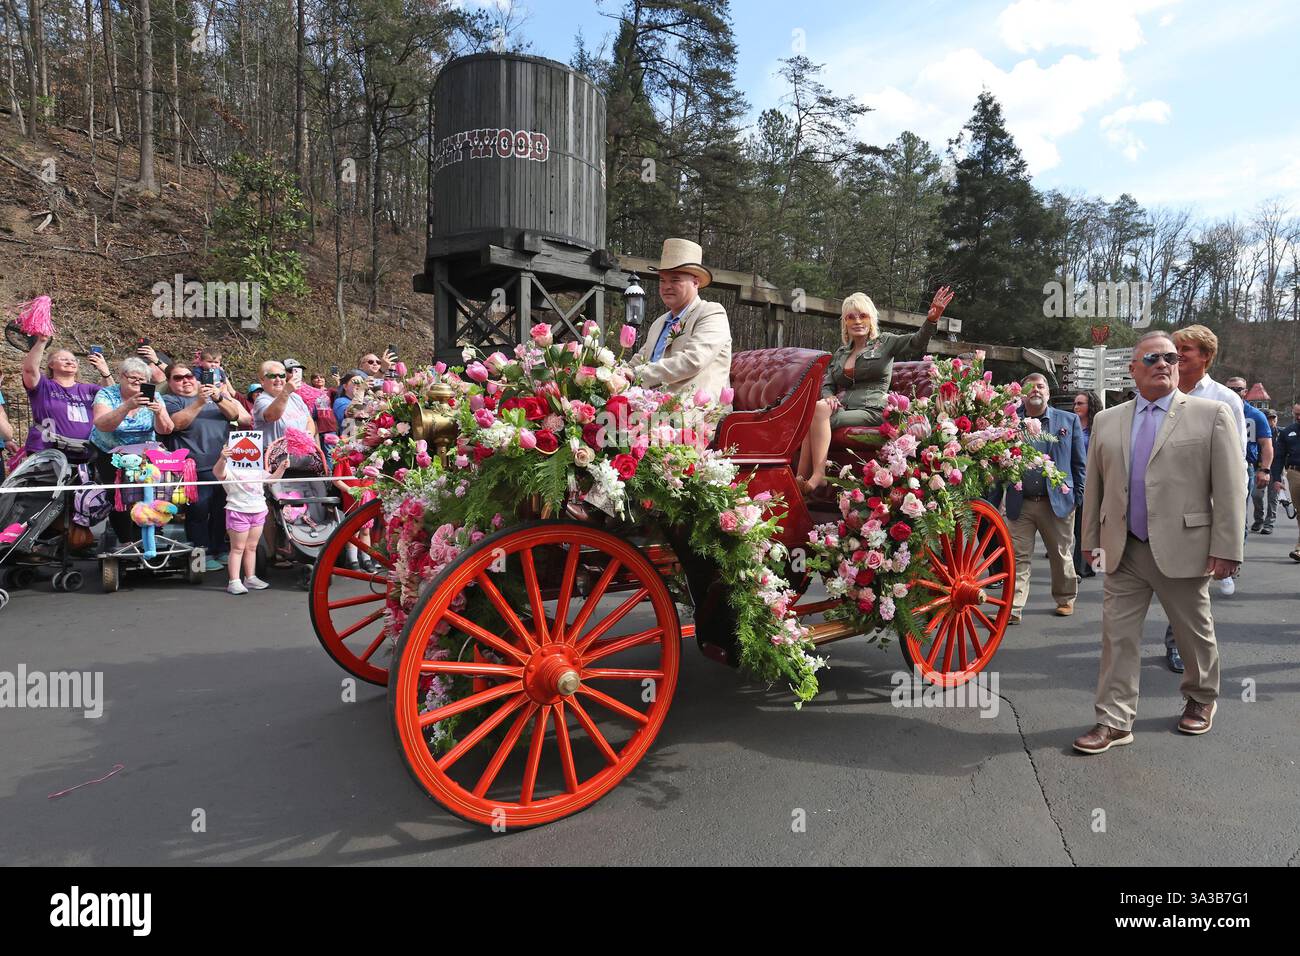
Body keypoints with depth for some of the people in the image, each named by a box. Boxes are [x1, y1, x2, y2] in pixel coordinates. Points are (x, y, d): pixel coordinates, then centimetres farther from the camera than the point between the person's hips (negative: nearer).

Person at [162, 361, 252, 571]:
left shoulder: (214, 394, 20)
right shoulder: (169, 400, 8)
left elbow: (234, 414, 6)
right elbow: (178, 423, -11)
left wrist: (218, 399, -11)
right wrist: (199, 402, -20)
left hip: (224, 465, 4)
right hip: (196, 468, -4)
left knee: (222, 511, 9)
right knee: (198, 512, -8)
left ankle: (219, 549, 20)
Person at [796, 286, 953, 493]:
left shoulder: (885, 342, 10)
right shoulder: (840, 353, 25)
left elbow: (916, 343, -6)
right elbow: (827, 384, 22)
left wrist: (932, 319, -26)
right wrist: (829, 397, -3)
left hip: (871, 411, -4)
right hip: (844, 409, 5)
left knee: (819, 412, -29)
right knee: (819, 407, -30)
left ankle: (817, 476, -34)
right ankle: (802, 480, -37)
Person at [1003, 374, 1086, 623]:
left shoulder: (1069, 420, 6)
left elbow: (1079, 462, 7)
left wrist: (1079, 496, 3)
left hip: (1058, 501, 1)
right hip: (1020, 503, 0)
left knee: (1061, 555, 13)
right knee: (1018, 557, 0)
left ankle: (1065, 599, 32)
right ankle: (1013, 609, 3)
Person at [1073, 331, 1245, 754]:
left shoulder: (1211, 414, -2)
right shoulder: (1107, 421, 8)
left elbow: (1230, 487, -6)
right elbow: (1094, 485, 12)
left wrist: (1225, 548, -11)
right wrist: (1091, 538, 9)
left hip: (1182, 548, -2)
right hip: (1123, 550, 3)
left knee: (1194, 632, 15)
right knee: (1117, 635, 2)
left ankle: (1202, 699, 40)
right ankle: (1114, 722, 9)